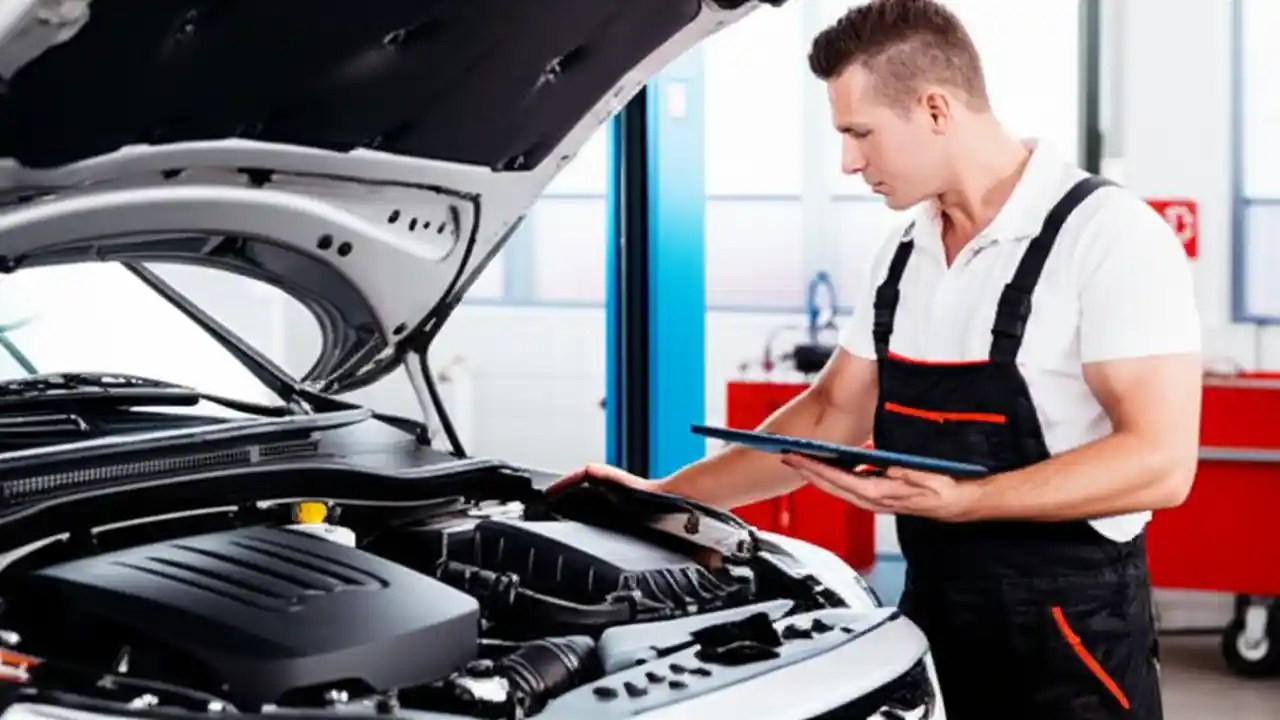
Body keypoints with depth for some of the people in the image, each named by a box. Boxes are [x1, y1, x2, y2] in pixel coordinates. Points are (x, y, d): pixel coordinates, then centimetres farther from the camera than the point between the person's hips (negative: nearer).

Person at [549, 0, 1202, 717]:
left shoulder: (1107, 234, -15)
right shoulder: (905, 253, 9)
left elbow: (1160, 461, -21)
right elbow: (833, 415, 17)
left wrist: (959, 500, -29)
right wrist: (665, 495, 14)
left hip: (1069, 640, -7)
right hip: (931, 623, 7)